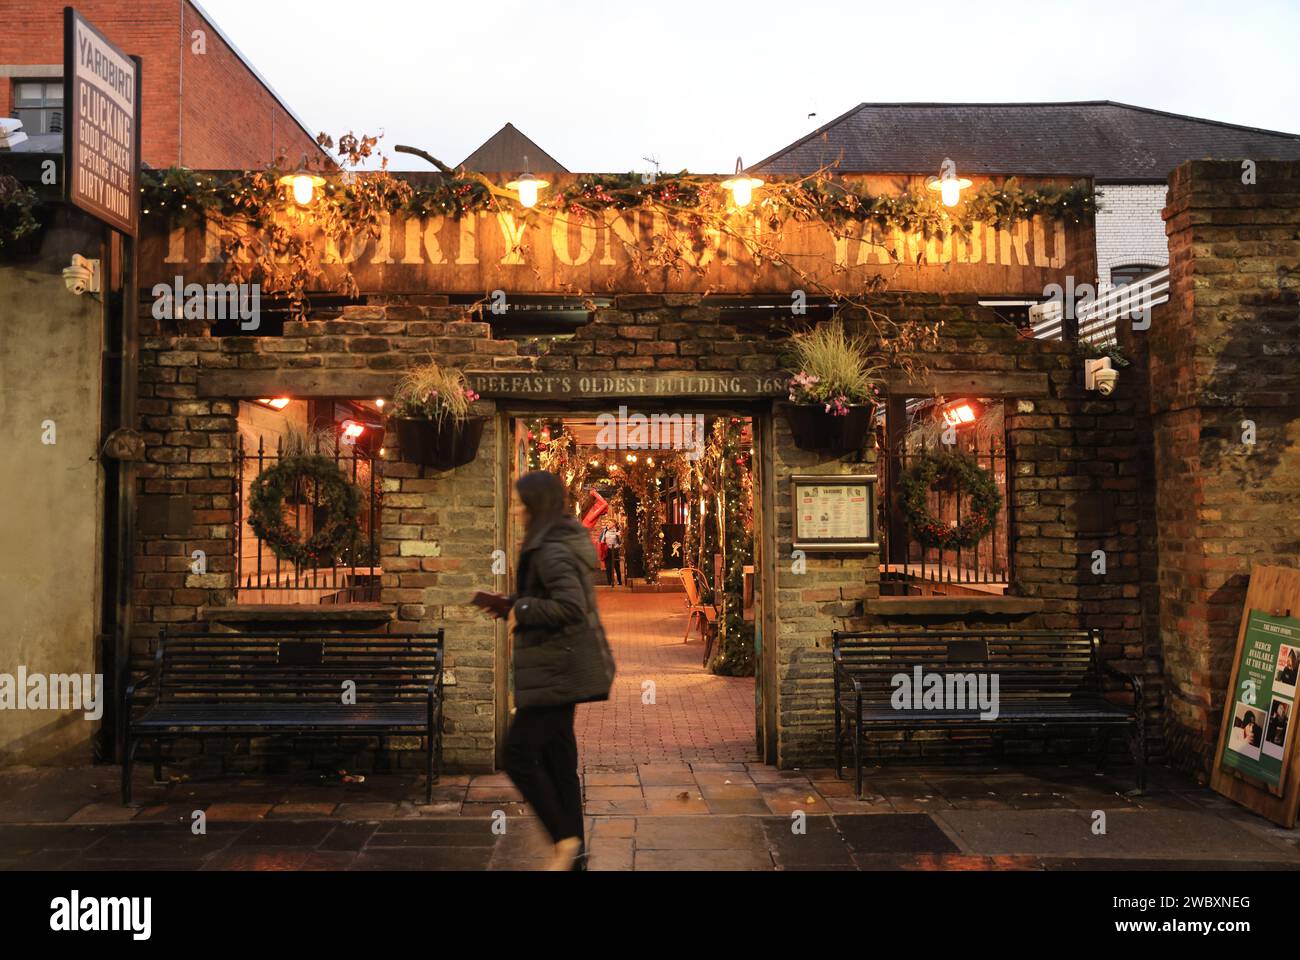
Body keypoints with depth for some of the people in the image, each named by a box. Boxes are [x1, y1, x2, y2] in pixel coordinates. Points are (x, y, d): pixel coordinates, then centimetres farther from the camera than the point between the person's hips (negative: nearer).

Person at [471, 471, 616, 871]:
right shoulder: (563, 541, 13)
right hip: (561, 666, 10)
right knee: (557, 756, 14)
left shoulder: (551, 551, -18)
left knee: (519, 754, -2)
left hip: (556, 669, -10)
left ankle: (566, 839, 7)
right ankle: (574, 852, 22)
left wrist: (515, 608, -18)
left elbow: (570, 607, -27)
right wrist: (508, 602, 8)